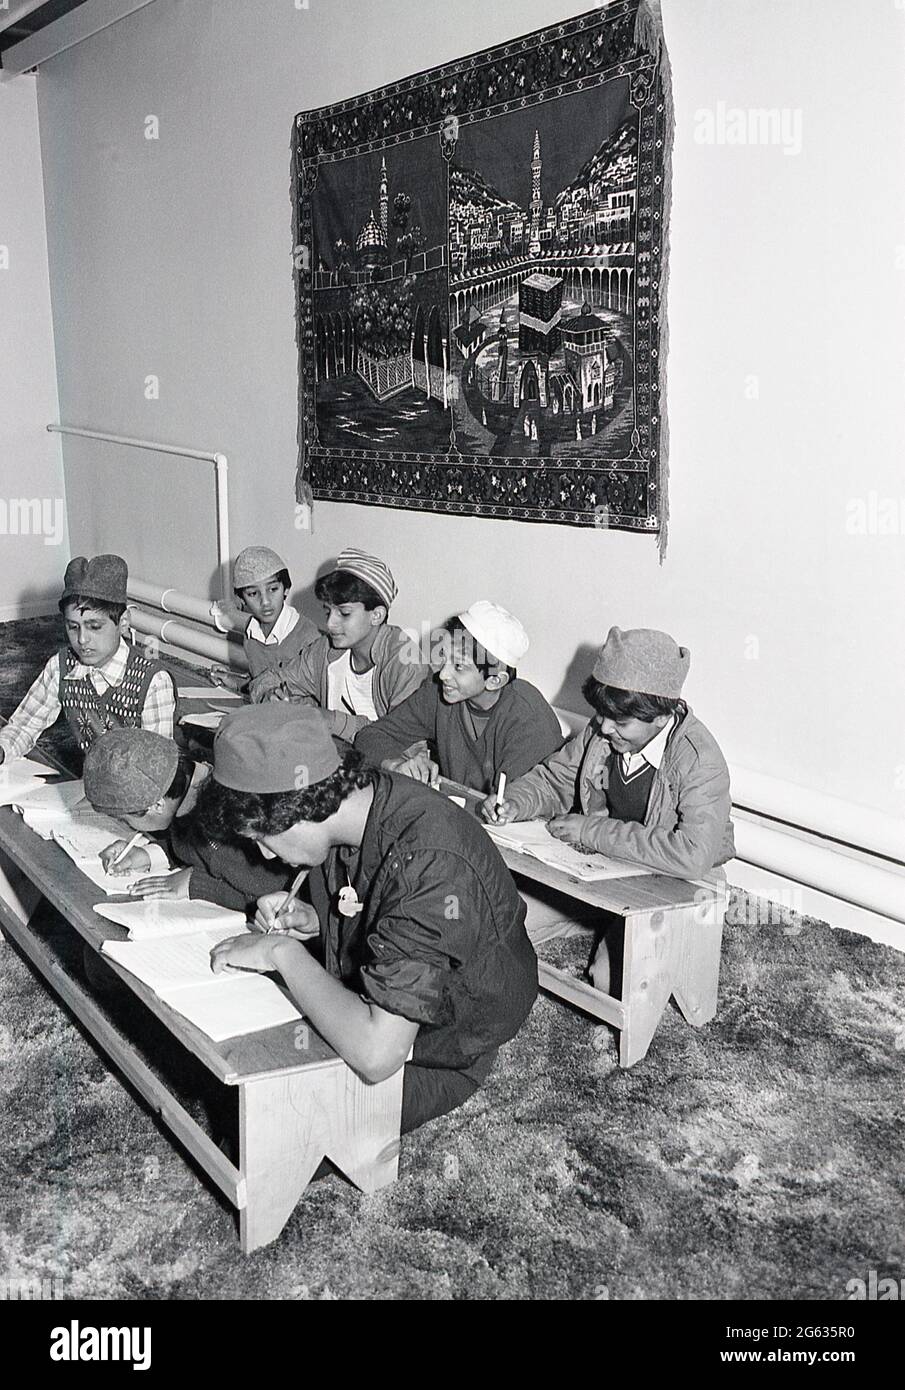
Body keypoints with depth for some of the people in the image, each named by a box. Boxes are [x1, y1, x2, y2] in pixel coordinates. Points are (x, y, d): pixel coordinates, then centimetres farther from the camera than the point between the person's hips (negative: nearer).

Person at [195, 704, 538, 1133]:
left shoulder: (429, 865, -36)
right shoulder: (356, 799, -10)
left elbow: (376, 1054, -40)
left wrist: (282, 952, -30)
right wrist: (305, 919, -9)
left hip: (430, 1061, -7)